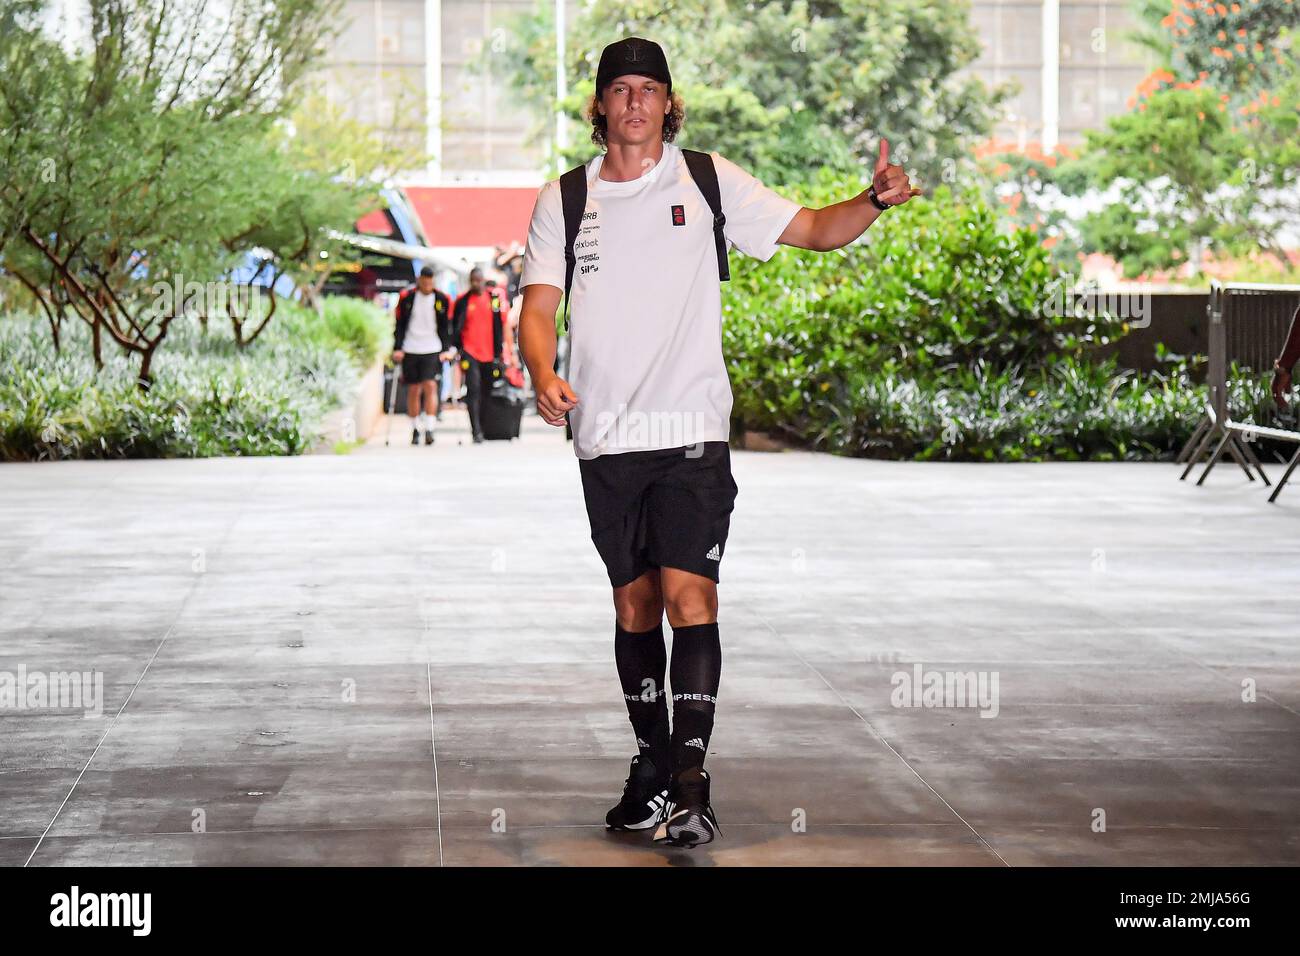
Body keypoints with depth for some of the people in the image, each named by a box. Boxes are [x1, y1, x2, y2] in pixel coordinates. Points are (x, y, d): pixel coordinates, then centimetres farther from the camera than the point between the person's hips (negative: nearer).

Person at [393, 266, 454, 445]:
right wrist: (397, 348, -2)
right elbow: (400, 325, 5)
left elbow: (445, 327, 8)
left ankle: (429, 428, -15)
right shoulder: (406, 297, 1)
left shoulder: (441, 299, 2)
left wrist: (446, 349, 0)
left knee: (430, 387, -13)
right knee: (413, 390, 5)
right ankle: (415, 429, 14)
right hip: (410, 350, 1)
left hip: (433, 350, -1)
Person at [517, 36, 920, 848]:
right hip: (606, 441, 2)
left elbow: (816, 231, 8)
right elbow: (540, 304, 4)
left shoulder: (708, 180, 4)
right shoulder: (564, 200, 8)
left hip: (692, 431, -2)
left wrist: (876, 201, -12)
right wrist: (544, 375, -17)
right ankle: (652, 766, 23)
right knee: (634, 608, 9)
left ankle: (692, 785, -14)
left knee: (689, 600, -13)